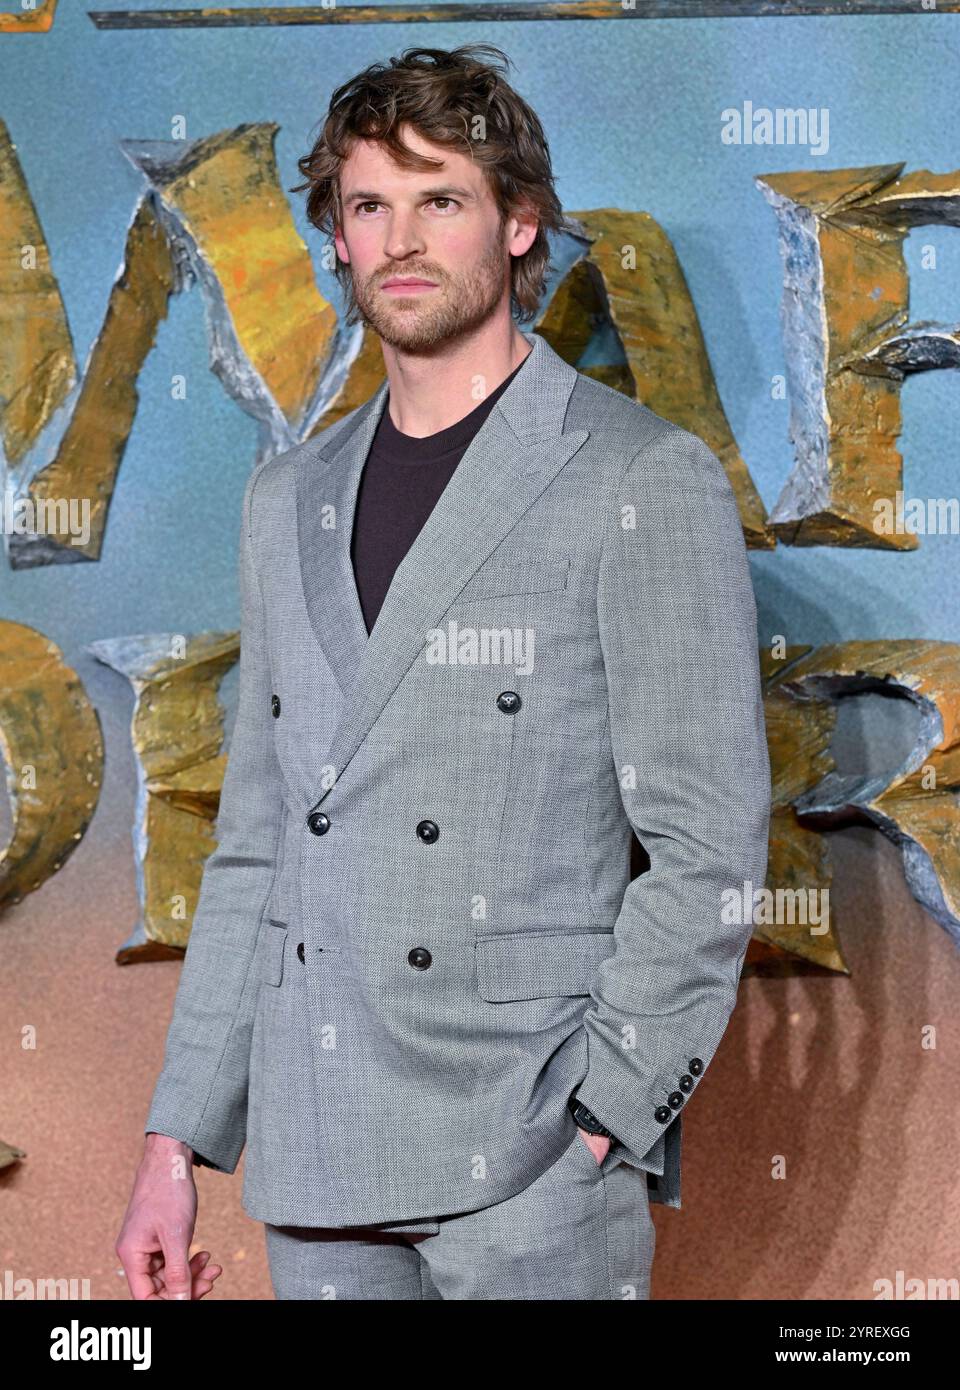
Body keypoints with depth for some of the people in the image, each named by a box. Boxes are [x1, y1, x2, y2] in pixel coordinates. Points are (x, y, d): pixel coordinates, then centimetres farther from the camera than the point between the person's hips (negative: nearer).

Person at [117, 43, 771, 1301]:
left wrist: (602, 1109, -14)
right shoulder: (289, 499, 13)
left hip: (531, 1165, -5)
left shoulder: (647, 480, -4)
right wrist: (179, 1138, 11)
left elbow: (709, 844, -7)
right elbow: (253, 845, 15)